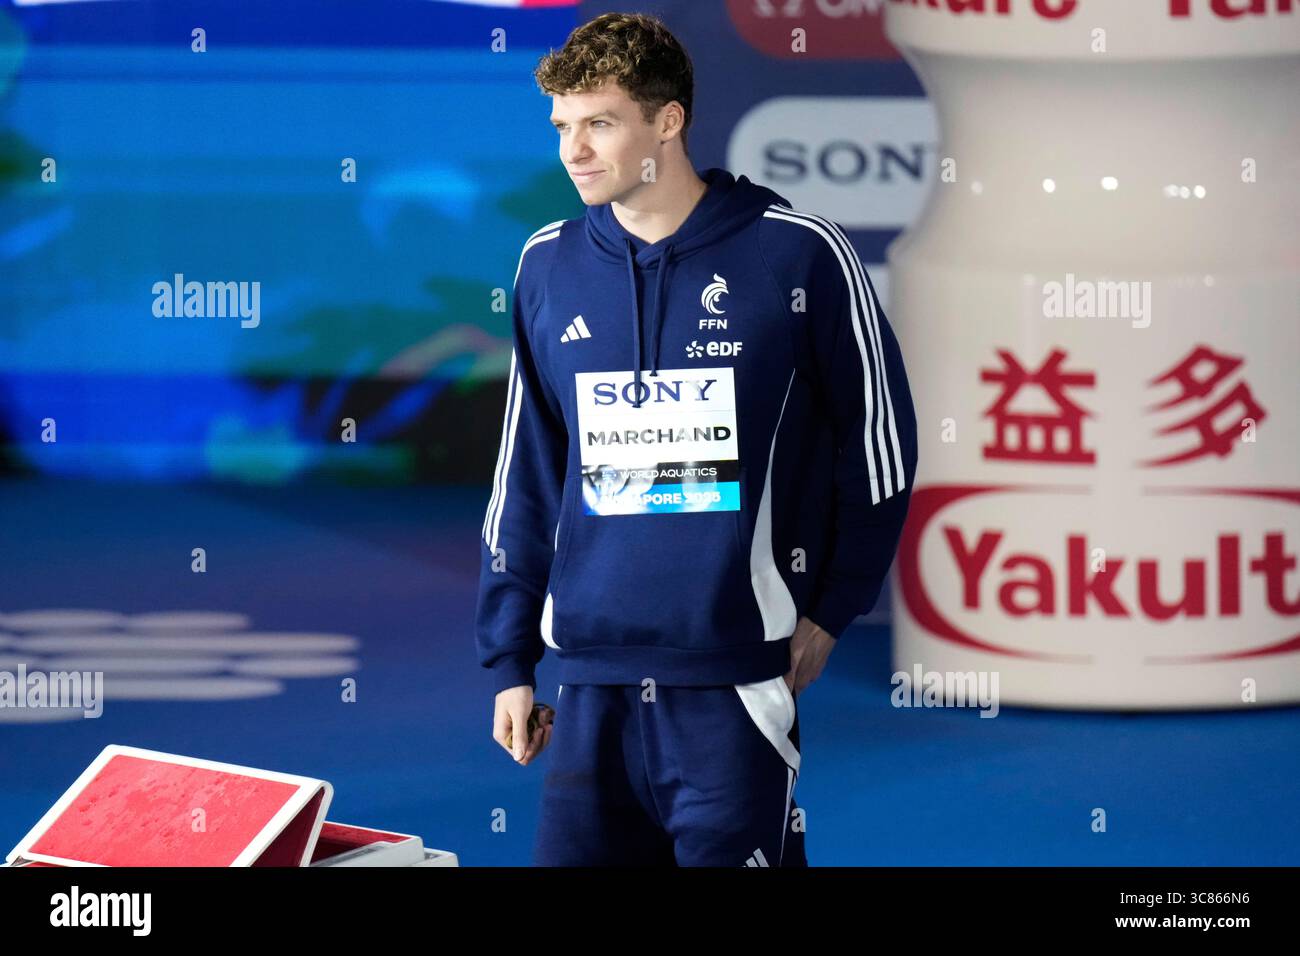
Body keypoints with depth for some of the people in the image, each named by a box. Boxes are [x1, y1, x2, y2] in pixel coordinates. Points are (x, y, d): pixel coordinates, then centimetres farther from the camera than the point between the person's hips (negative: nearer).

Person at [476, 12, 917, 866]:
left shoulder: (796, 253, -4)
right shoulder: (548, 267, 8)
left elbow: (878, 439, 4)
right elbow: (525, 475, 14)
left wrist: (831, 611, 1)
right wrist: (509, 659, 11)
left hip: (734, 682, -4)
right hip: (593, 686, 4)